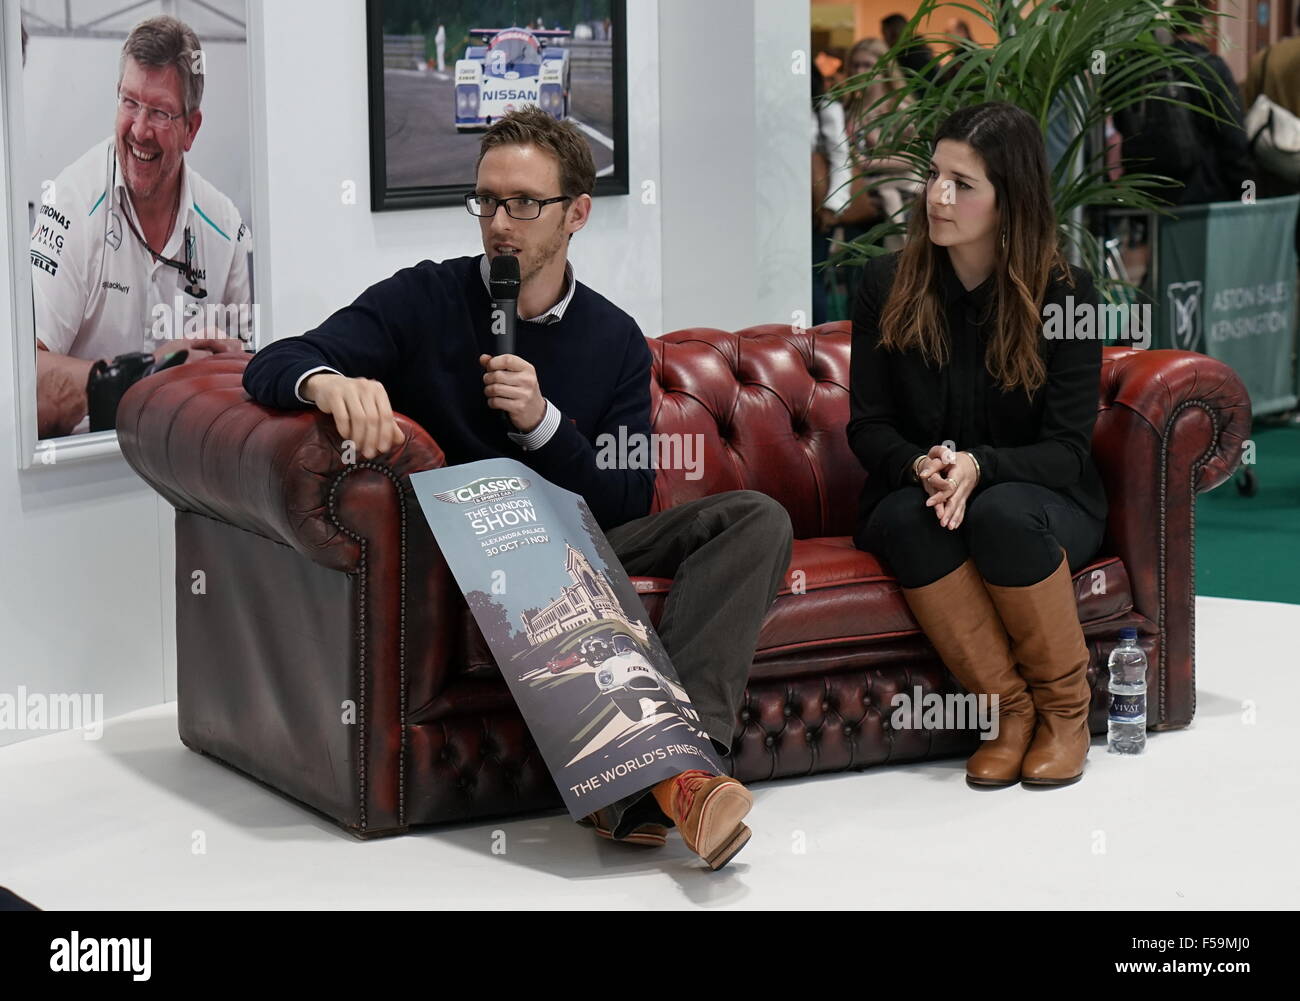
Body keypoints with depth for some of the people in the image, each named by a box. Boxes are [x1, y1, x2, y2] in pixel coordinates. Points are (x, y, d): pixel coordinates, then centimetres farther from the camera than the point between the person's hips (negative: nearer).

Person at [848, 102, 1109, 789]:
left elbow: (1067, 449, -9)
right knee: (910, 517, -35)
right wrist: (922, 466, -23)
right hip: (913, 494, 1)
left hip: (1038, 501, -1)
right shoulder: (887, 284, 0)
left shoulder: (1065, 293, -6)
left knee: (1003, 513, -37)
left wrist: (977, 467, -29)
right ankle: (1010, 711, -25)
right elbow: (867, 426, 1)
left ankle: (1066, 710, -15)